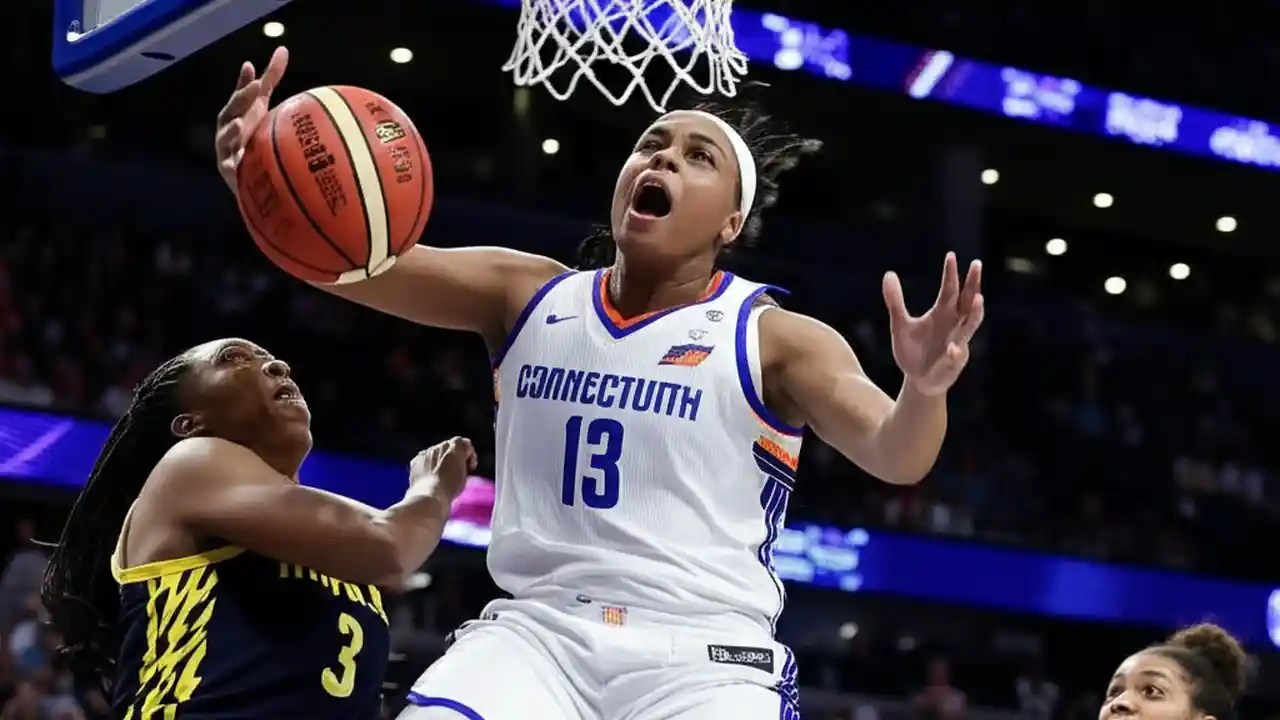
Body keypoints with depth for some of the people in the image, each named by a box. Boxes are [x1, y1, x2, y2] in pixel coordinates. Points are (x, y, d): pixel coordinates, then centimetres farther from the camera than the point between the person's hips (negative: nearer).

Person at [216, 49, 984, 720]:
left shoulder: (775, 338, 0)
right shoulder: (527, 294, 10)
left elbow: (893, 456, -12)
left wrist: (925, 390, -37)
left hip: (702, 657, -2)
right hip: (537, 632, 2)